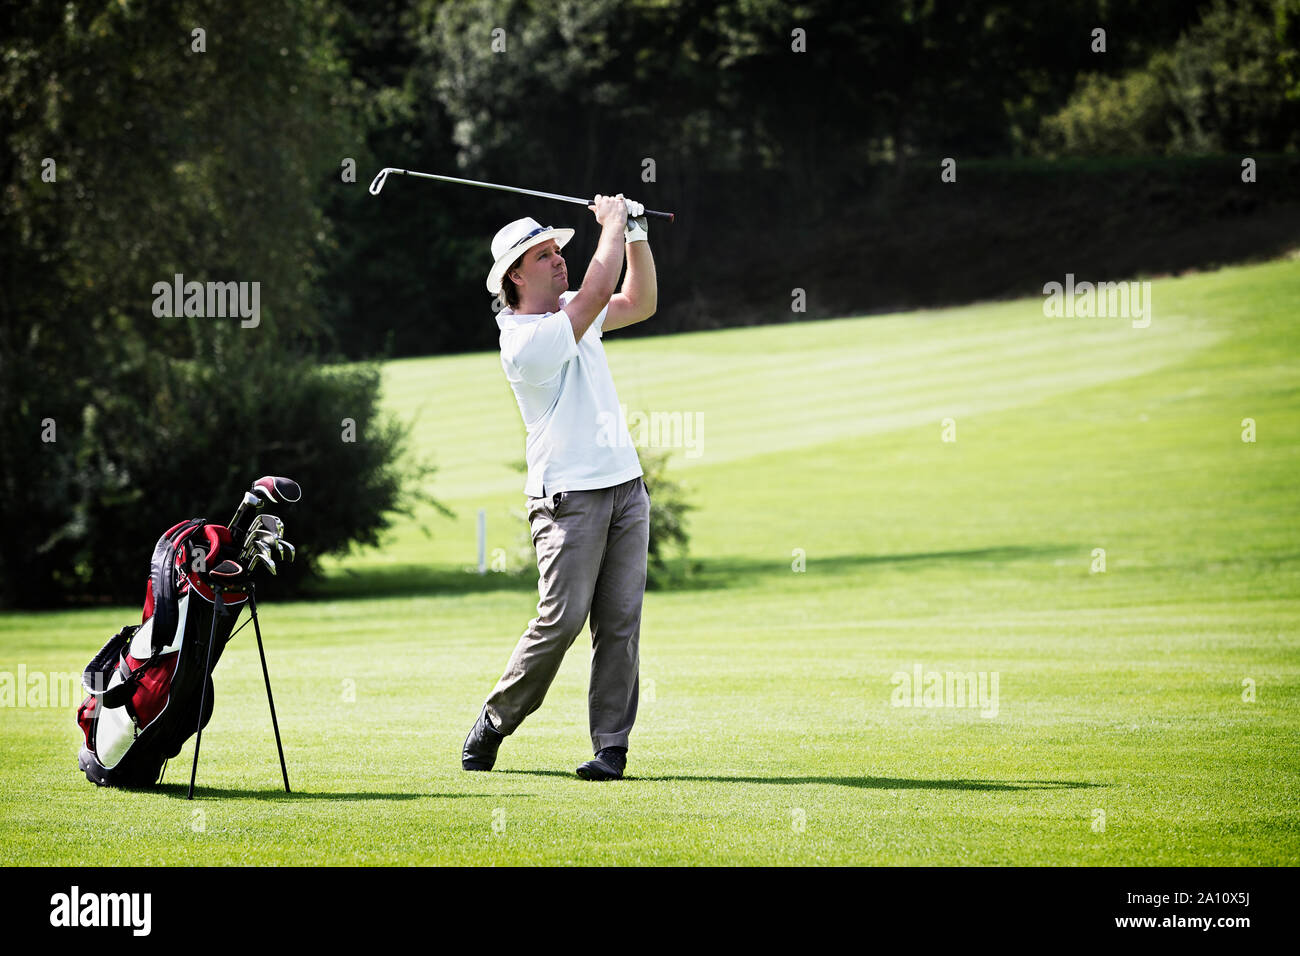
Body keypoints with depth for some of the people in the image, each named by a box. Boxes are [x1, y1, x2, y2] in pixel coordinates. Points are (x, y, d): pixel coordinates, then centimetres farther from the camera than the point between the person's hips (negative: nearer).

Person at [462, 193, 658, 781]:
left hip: (625, 489, 7)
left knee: (621, 622, -1)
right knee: (562, 620, -13)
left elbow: (639, 303, 25)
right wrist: (613, 224, -5)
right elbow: (598, 293, -19)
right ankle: (494, 723, 6)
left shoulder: (570, 314, 13)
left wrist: (635, 233, 13)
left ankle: (611, 747, 0)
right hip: (568, 499, -7)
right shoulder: (525, 341, -15)